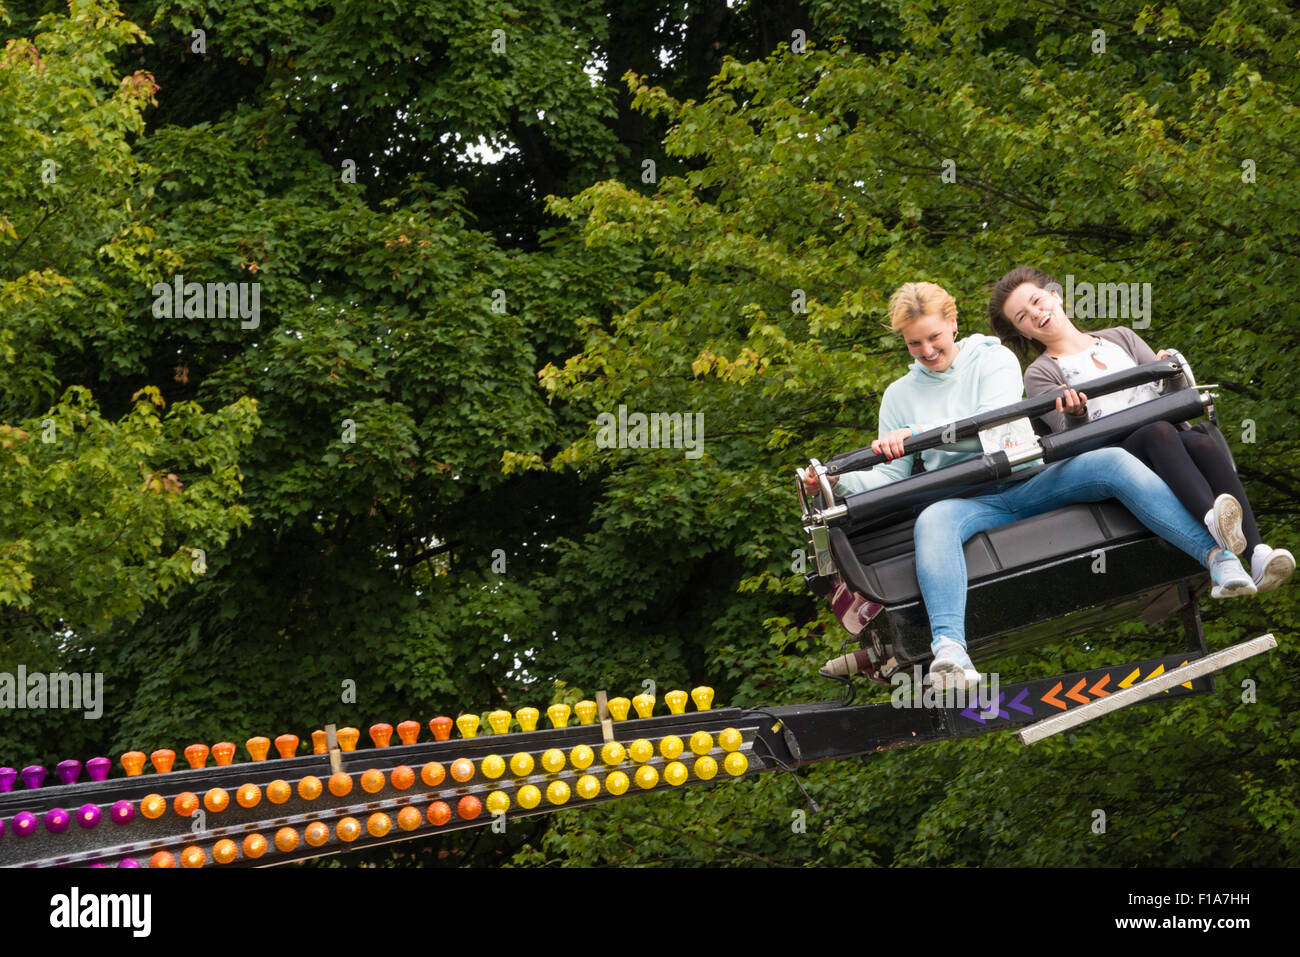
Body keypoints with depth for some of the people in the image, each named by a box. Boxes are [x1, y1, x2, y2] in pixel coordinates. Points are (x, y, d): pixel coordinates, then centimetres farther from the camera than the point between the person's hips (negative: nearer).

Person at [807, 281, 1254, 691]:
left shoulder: (994, 360, 9)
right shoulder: (900, 395, 18)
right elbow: (890, 477, 16)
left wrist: (918, 433, -18)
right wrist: (838, 480, -3)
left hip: (1030, 480, 0)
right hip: (971, 502, 0)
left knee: (1113, 463, -29)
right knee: (932, 521, -38)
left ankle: (1217, 556, -39)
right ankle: (949, 651, -62)